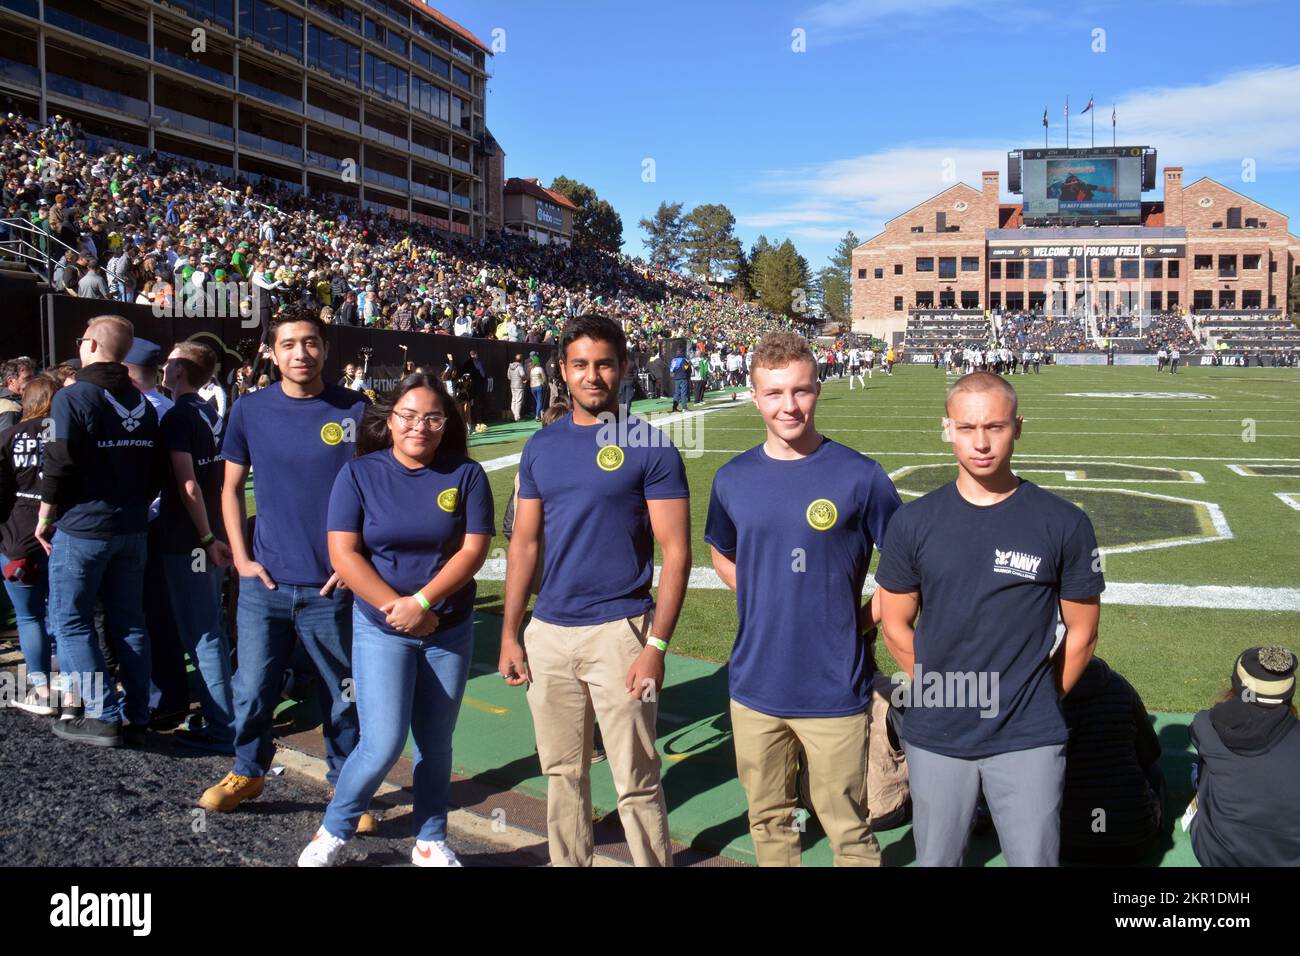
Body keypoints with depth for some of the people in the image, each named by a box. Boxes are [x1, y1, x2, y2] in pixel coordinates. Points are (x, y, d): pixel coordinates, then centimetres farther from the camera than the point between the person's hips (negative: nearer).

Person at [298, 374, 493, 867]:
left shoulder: (467, 475, -2)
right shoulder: (359, 473, -4)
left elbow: (473, 549, -9)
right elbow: (343, 553, -9)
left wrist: (421, 603, -18)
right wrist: (395, 608, -15)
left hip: (450, 630, 2)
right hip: (380, 629, -2)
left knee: (435, 742, 11)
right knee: (383, 744, -9)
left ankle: (431, 841, 29)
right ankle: (333, 831, 15)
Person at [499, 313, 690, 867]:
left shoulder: (650, 448, -6)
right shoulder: (541, 446, 9)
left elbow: (675, 551, -8)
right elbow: (524, 542, 12)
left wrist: (656, 646, -15)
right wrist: (510, 634, 8)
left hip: (618, 632, -5)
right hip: (548, 633, 5)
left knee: (635, 779, 0)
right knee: (562, 771, 15)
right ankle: (567, 861, 32)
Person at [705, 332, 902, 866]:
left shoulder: (860, 476, -9)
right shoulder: (732, 479, 2)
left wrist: (865, 621, -5)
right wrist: (761, 603, 6)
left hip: (835, 689, -3)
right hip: (755, 686, 4)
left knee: (846, 828, 8)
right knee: (768, 820, 19)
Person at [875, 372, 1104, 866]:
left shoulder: (1064, 524, -6)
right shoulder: (914, 522, -3)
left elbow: (1081, 632, 3)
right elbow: (896, 626, 5)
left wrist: (1038, 702, 3)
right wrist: (940, 693, 5)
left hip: (1028, 741, -1)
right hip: (935, 737, 2)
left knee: (1034, 858, 9)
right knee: (936, 859, 16)